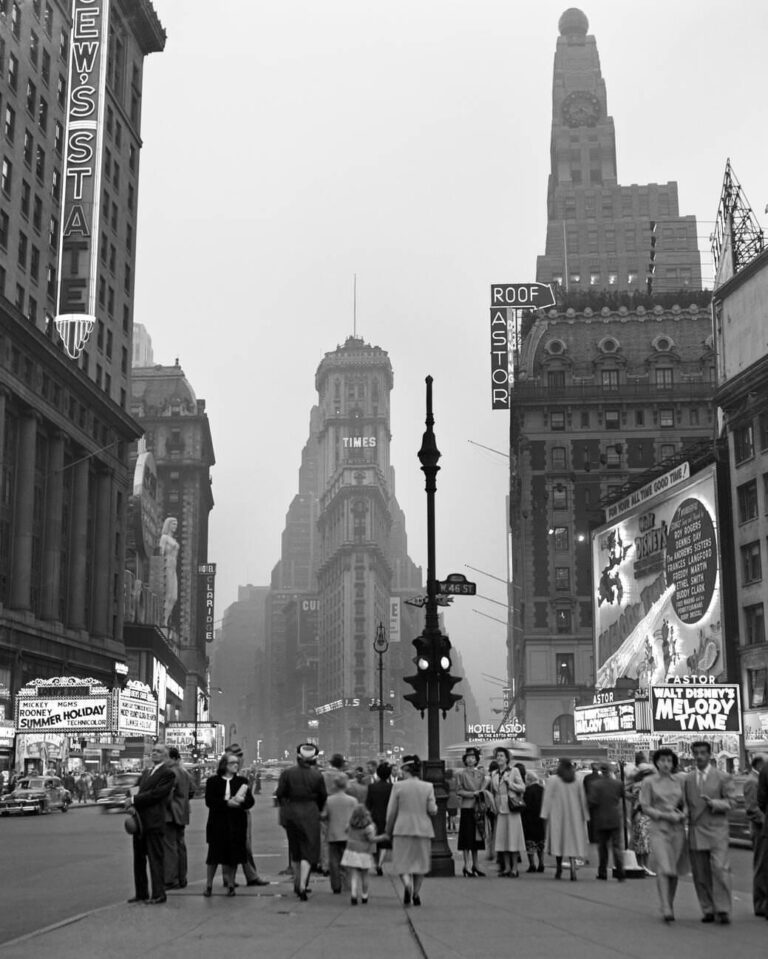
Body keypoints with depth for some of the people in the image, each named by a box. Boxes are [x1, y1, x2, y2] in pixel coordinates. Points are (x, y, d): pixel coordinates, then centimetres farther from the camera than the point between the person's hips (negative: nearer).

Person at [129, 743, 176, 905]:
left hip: (153, 821, -8)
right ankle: (141, 893, 21)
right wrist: (131, 796, -3)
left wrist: (134, 799, -14)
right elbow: (138, 788, 18)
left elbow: (156, 794, -15)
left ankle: (158, 894, 1)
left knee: (156, 858, -4)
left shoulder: (168, 773, -7)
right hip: (139, 819, 8)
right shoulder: (146, 771, 20)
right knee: (139, 858, 13)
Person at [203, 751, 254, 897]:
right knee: (214, 855, -1)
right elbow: (209, 801, -8)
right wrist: (227, 803, -18)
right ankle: (208, 885, 13)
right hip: (217, 824, -2)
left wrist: (241, 801, -18)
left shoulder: (242, 781, 9)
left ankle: (231, 885, 15)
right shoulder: (212, 781, 3)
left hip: (237, 824, 2)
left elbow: (250, 801, 3)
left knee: (234, 856, 3)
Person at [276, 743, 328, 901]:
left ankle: (297, 883, 28)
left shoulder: (287, 773, -6)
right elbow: (323, 797, 0)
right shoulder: (317, 776, -9)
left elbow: (280, 794, -3)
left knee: (295, 851, 18)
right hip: (310, 814, -2)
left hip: (291, 813, 2)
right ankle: (302, 885, -12)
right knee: (309, 850, 2)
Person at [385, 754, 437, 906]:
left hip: (403, 829, -2)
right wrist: (434, 807, 18)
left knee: (402, 861, 6)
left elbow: (391, 811, -2)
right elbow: (432, 810, -5)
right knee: (421, 861, 16)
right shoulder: (428, 787, -4)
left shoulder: (398, 786, -7)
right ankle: (416, 893, 17)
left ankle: (407, 883, -21)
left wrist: (389, 830, 11)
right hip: (423, 829, 2)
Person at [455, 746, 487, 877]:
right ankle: (467, 867, -2)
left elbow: (484, 789, 14)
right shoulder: (460, 774, 2)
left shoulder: (481, 774, 14)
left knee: (477, 837, 7)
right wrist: (473, 794, -13)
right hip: (467, 808, -4)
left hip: (479, 808, 4)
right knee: (467, 837, -5)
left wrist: (480, 793, -8)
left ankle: (475, 865, 15)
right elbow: (458, 791, -4)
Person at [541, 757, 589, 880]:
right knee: (572, 841, 3)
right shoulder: (577, 782, 8)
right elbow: (583, 800, 10)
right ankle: (573, 867, -14)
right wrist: (585, 816, 14)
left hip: (557, 815, -3)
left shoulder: (552, 780, -4)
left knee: (558, 841, 5)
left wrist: (545, 815, -7)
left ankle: (559, 869, 2)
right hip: (573, 816, 3)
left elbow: (547, 798, -8)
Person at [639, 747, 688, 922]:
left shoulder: (678, 780, 9)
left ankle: (670, 905, 22)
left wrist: (683, 814, -5)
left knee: (675, 870, 6)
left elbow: (684, 803, 16)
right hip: (658, 828, -4)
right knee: (663, 869, -14)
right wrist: (666, 815, -12)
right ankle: (666, 909, -17)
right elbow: (645, 807, -2)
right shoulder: (648, 782, -1)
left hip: (677, 828, 4)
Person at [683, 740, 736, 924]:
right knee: (700, 875, 3)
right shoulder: (687, 779, 12)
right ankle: (708, 910, 11)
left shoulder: (723, 777, 3)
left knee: (720, 870, -12)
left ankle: (723, 910, -6)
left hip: (716, 830, -3)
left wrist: (713, 803, -17)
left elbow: (730, 802, -1)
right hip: (695, 831, 3)